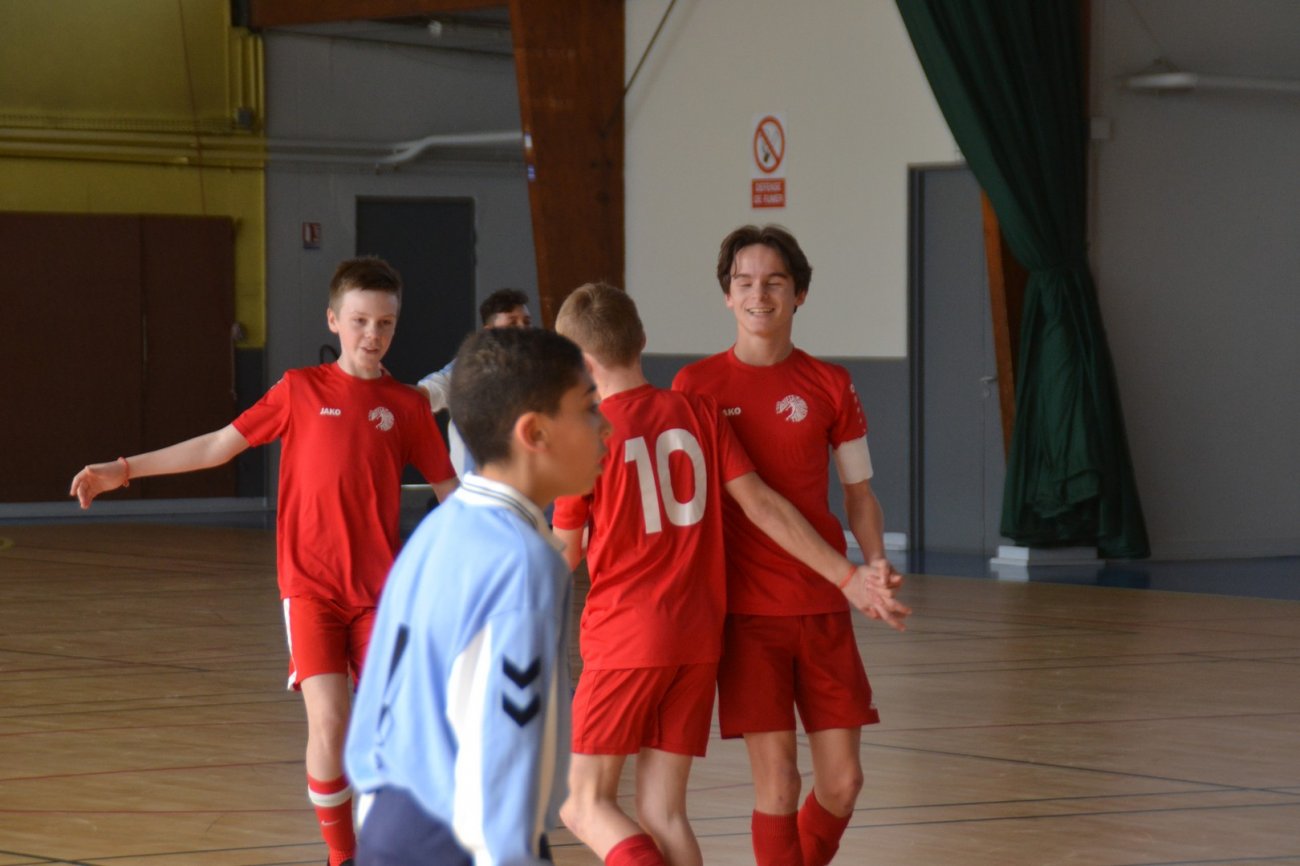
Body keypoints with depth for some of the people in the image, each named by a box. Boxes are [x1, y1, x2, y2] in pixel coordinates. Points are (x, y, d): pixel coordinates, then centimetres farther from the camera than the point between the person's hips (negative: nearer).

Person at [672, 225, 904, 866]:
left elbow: (858, 491, 12)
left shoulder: (830, 385, 6)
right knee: (777, 783, -6)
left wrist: (875, 562, -5)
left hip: (823, 608, 2)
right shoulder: (696, 385, 1)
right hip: (746, 611, -2)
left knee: (842, 782, 2)